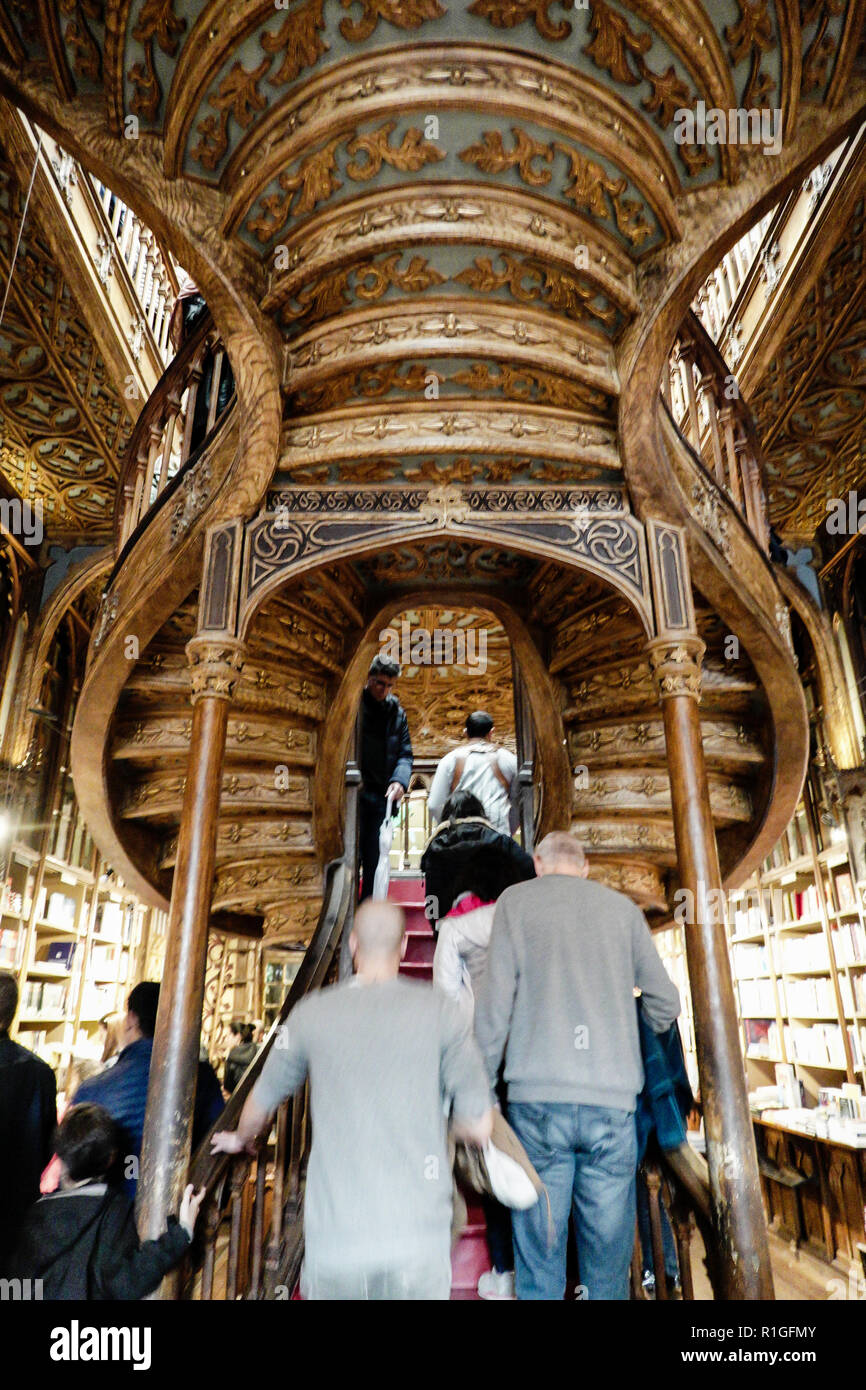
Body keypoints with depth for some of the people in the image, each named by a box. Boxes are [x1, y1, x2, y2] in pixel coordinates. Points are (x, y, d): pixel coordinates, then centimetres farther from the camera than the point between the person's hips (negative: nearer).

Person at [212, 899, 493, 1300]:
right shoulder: (439, 1011, -5)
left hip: (334, 1240, 1)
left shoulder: (312, 1013, -1)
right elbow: (479, 1127, -3)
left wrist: (239, 1140, 36)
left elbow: (261, 1103, 15)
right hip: (417, 1238, -1)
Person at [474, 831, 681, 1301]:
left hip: (538, 1094, -1)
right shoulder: (621, 906, 12)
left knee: (539, 1250, 7)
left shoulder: (516, 900, 7)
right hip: (612, 1100, 2)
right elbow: (664, 1002, 16)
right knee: (608, 1247, 11)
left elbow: (494, 1003, 0)